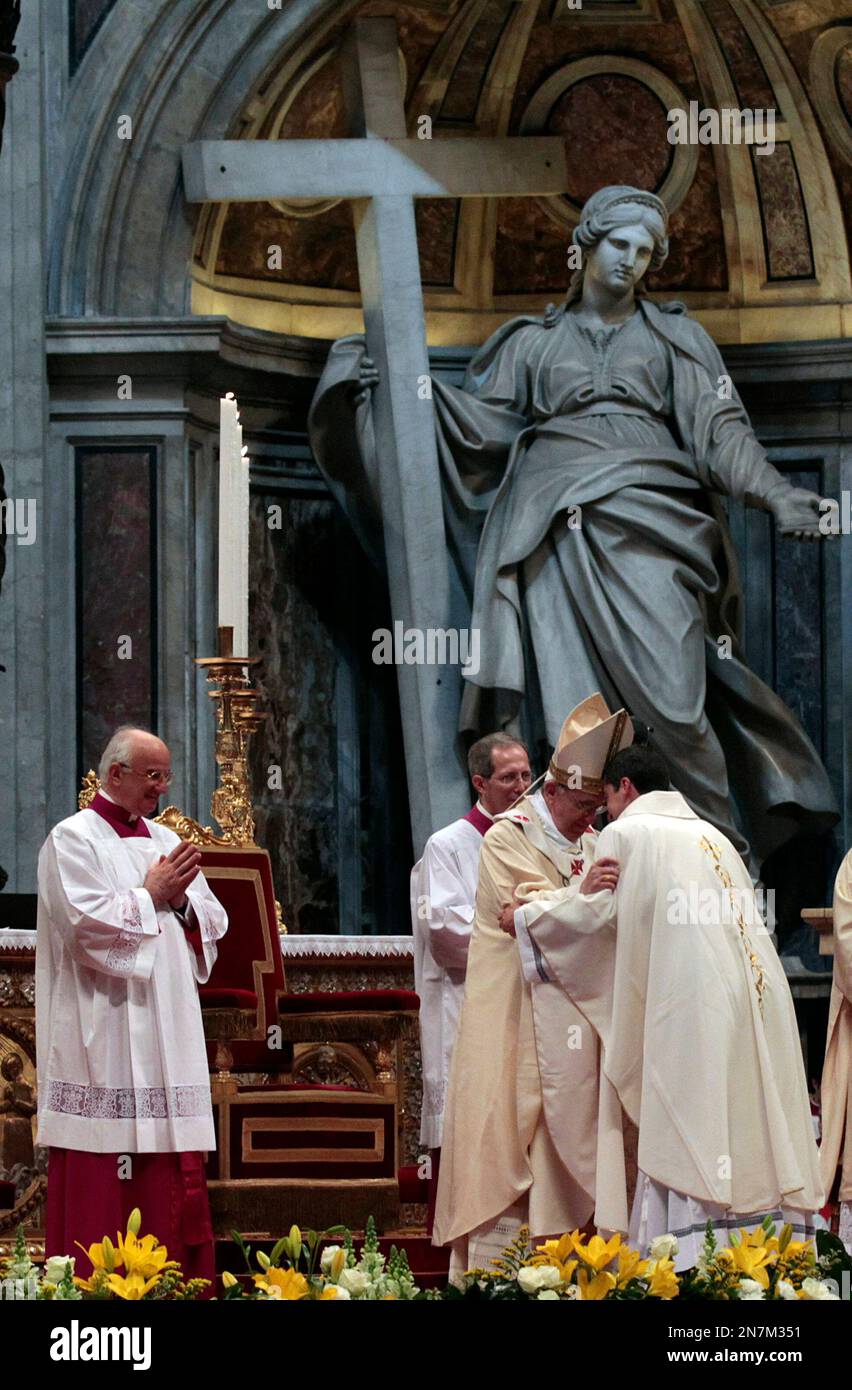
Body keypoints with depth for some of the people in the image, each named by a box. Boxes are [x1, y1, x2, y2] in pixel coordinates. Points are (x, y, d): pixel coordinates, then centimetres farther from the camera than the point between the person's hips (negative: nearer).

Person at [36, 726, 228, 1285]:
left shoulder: (167, 841, 17)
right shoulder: (73, 839, -3)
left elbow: (212, 923, 14)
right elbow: (86, 922, -16)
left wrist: (181, 900, -6)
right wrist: (151, 897, -6)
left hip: (169, 1026, 6)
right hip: (103, 1027, -6)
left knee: (173, 1171, 4)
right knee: (103, 1175, -7)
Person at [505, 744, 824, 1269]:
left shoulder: (628, 832, 3)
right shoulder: (711, 836, 24)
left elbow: (598, 911, -3)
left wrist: (524, 917, 12)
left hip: (691, 1004, -7)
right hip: (754, 996, 7)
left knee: (689, 1142, -9)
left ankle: (692, 1265, -15)